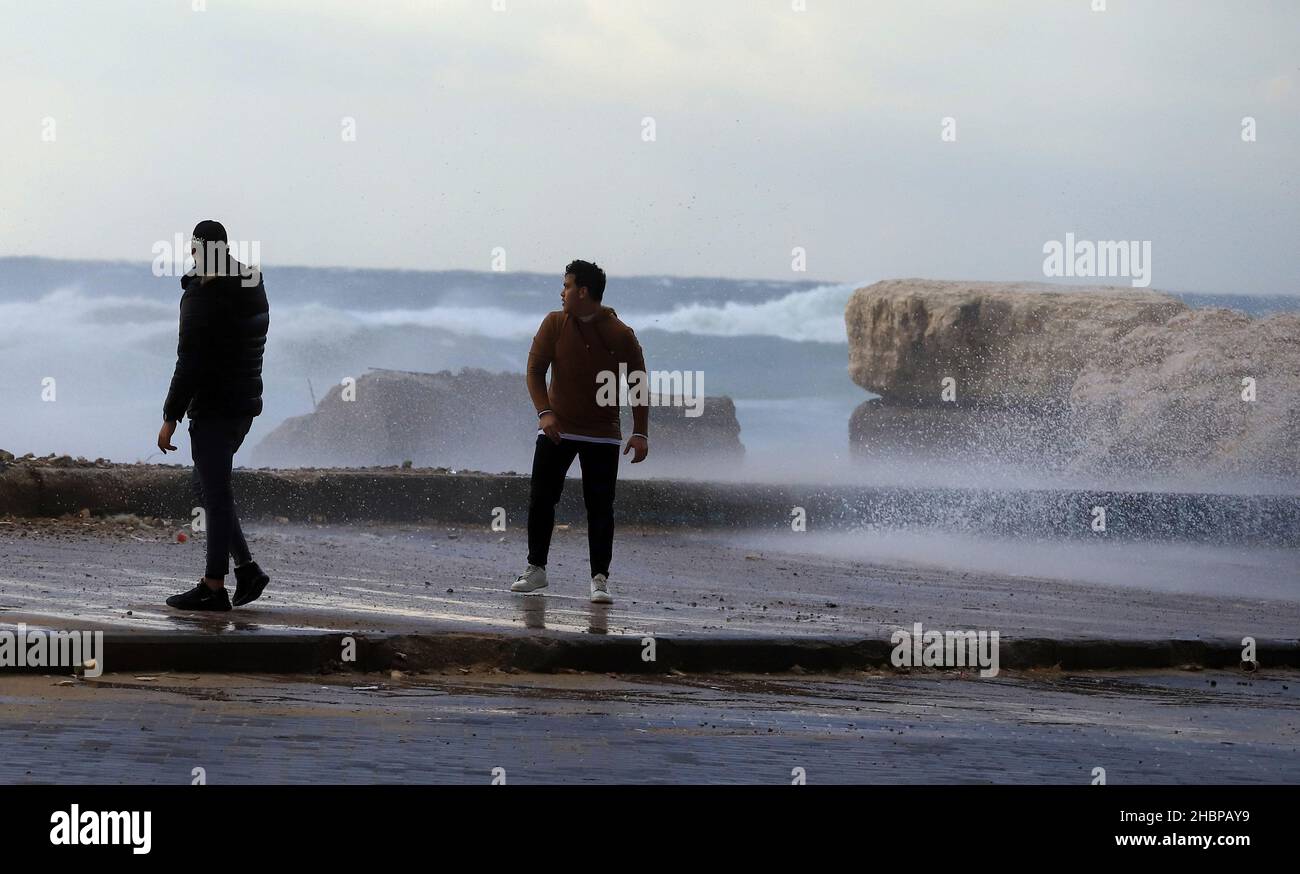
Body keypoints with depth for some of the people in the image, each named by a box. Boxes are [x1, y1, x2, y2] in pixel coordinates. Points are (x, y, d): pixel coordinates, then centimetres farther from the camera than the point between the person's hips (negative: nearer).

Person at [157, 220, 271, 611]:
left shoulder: (201, 297, -15)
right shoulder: (254, 289, 8)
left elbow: (190, 364, -18)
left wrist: (170, 418, -14)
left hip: (213, 409, -9)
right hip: (246, 404, 9)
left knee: (215, 494, -5)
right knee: (205, 486, 18)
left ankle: (214, 587, -3)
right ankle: (246, 567, 12)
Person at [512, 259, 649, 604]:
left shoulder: (621, 336, -6)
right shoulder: (554, 323, -1)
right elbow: (535, 369, -1)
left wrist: (640, 434, -8)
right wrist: (545, 412, -15)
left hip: (603, 436, -2)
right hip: (556, 430, 2)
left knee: (600, 508, -5)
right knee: (541, 499, 2)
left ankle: (600, 579, -2)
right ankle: (535, 569, 14)